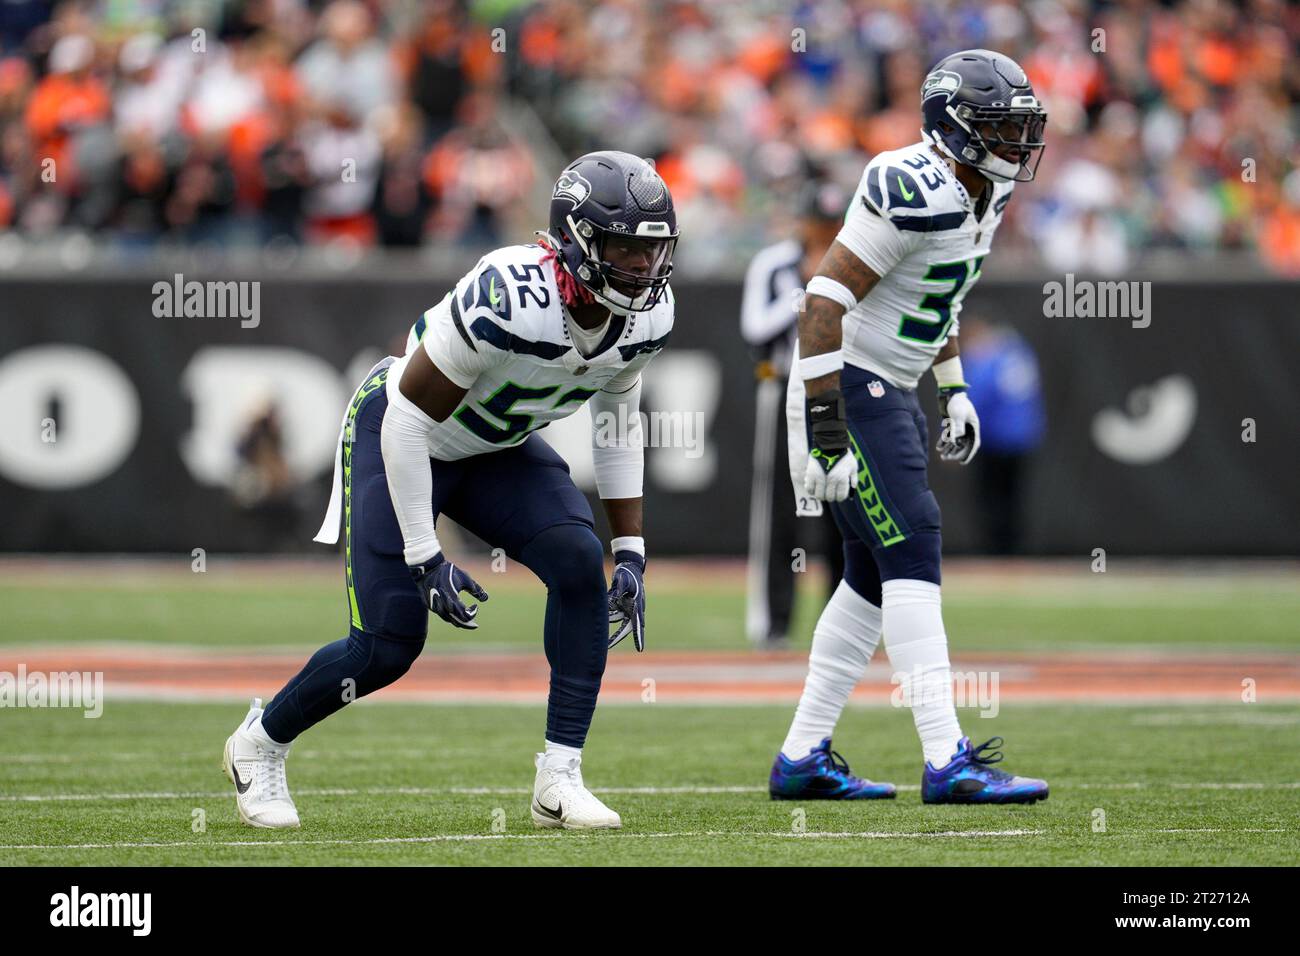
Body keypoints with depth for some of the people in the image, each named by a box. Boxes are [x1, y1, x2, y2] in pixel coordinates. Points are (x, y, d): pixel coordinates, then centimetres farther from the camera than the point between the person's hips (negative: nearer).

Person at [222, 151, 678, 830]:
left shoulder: (646, 316, -16)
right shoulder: (510, 300, -37)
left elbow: (616, 425, 4)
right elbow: (408, 421, -29)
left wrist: (631, 551, 0)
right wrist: (426, 558, -25)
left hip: (498, 449, 6)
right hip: (400, 437, -6)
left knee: (580, 564, -20)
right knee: (390, 644, -9)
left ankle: (559, 780, -11)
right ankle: (259, 744, 20)